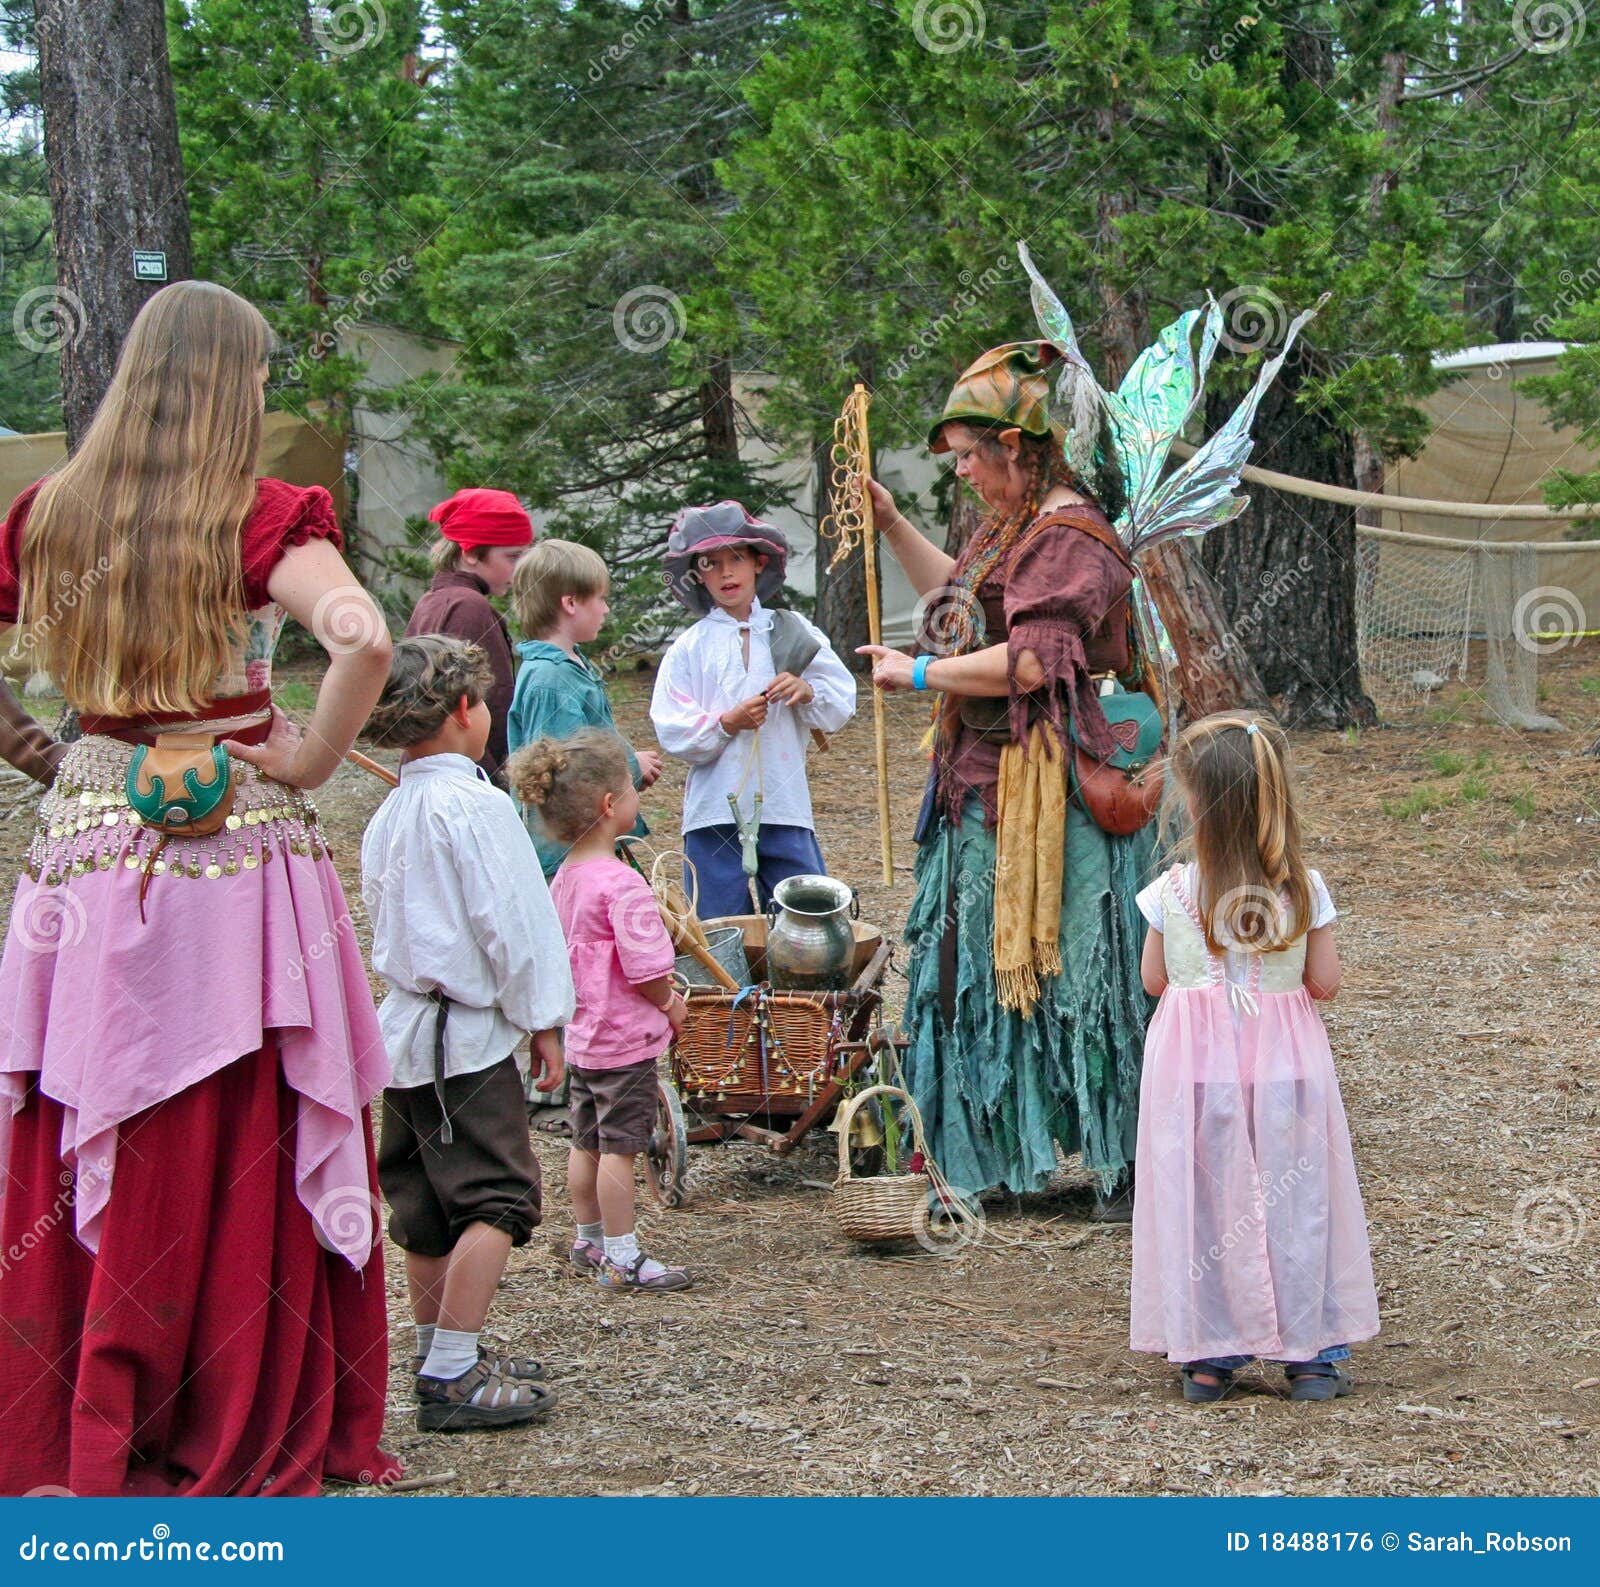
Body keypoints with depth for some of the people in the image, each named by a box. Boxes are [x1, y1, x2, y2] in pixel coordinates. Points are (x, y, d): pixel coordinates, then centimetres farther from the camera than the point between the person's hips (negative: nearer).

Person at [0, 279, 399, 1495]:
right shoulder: (259, 520, -8)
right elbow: (365, 638, -23)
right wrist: (313, 760, -10)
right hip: (238, 847, -4)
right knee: (237, 1157, 4)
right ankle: (233, 1439, 11)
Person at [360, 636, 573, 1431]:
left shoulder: (389, 815, 13)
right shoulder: (475, 804, -14)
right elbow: (507, 921, -16)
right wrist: (542, 1020, -7)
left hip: (404, 1028, 9)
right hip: (467, 1036, -9)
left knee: (430, 1205, 16)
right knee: (496, 1200, -8)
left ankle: (440, 1354, 26)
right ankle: (452, 1377, -13)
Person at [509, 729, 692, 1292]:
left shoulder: (566, 877, 6)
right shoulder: (622, 884, -23)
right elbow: (645, 969, -24)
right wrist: (671, 1005, -4)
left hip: (582, 1032, 9)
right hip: (626, 1035, -9)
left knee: (587, 1143, 17)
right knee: (620, 1146, -2)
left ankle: (589, 1242, 29)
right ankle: (622, 1257, 4)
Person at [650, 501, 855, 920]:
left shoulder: (793, 633, 7)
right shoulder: (689, 648, 3)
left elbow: (841, 705, 4)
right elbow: (672, 732, -3)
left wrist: (806, 692, -15)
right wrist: (726, 723, -18)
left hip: (785, 808, 1)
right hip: (715, 812, -1)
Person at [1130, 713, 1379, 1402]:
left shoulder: (1173, 893, -10)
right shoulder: (1304, 890, -7)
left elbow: (1154, 980, 2)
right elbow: (1326, 983, -1)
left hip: (1196, 1064, -1)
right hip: (1287, 1061, 1)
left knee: (1204, 1202, 8)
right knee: (1296, 1201, 10)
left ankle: (1207, 1356, 13)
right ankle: (1312, 1353, 15)